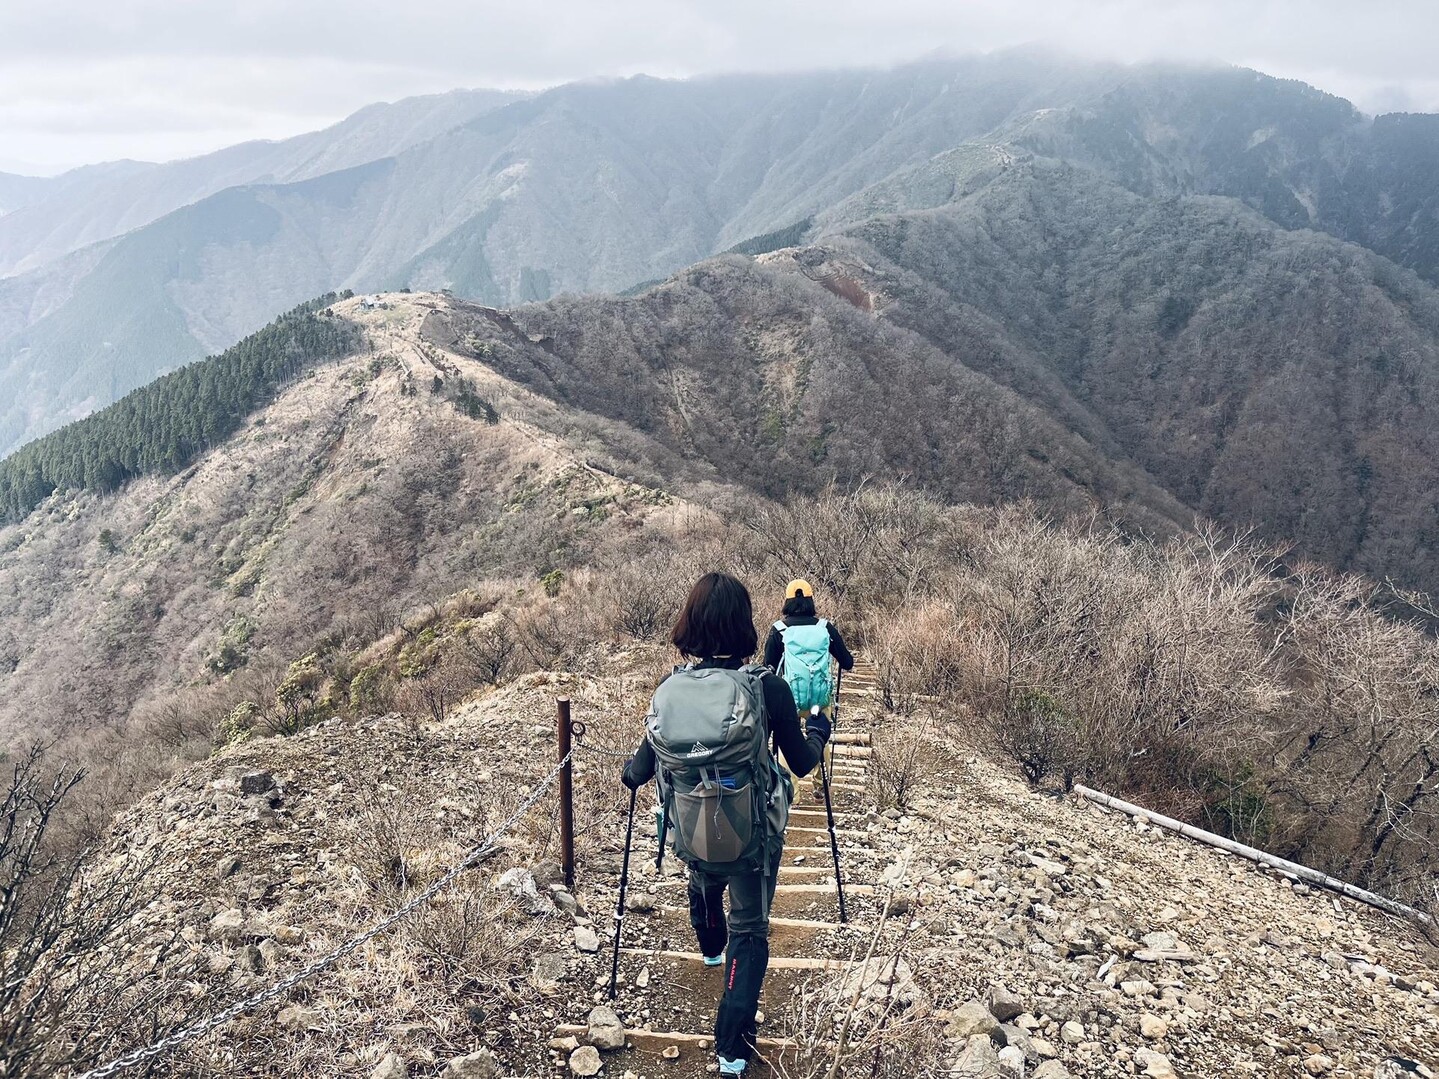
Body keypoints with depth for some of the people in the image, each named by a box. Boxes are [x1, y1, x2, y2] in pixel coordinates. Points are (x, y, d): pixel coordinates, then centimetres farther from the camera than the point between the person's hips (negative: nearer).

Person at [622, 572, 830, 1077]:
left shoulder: (669, 688, -13)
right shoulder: (767, 688, -20)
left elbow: (641, 769, -3)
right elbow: (802, 763, -8)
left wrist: (629, 771, 20)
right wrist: (818, 731, 14)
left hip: (691, 835, 4)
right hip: (753, 837, -4)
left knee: (703, 887, 34)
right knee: (749, 930, 14)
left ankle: (711, 948, 65)